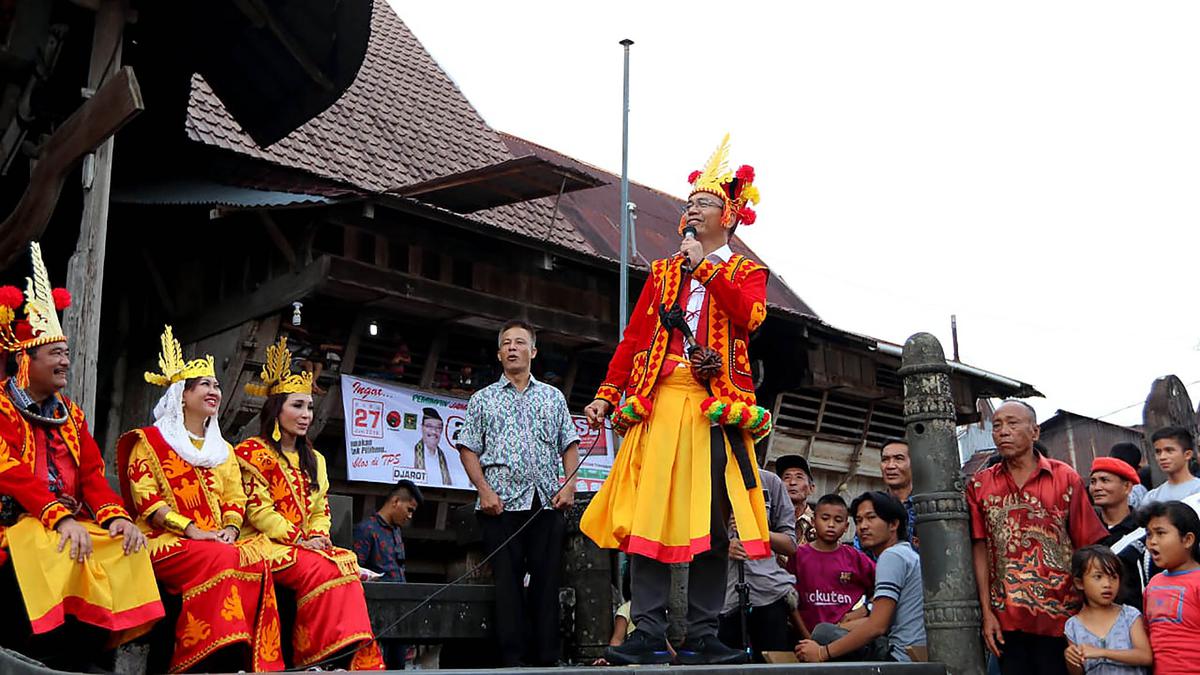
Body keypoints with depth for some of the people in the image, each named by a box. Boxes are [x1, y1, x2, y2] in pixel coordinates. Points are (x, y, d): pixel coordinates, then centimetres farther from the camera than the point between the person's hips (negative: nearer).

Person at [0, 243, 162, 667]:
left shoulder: (69, 413, 19)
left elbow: (92, 474, 10)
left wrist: (116, 516, -11)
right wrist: (60, 519, -28)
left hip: (72, 520, 6)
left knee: (128, 546, -22)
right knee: (59, 553, -36)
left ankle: (89, 650, -18)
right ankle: (44, 656, -25)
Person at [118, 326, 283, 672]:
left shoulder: (223, 450, 25)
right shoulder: (150, 439, 9)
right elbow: (144, 497, -4)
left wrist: (230, 530, -5)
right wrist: (190, 529, -16)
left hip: (218, 540, 4)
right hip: (166, 540, -4)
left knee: (255, 561, -29)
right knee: (220, 560, -35)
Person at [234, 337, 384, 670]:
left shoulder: (313, 459, 23)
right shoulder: (252, 451, 2)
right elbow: (257, 508, -8)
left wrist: (318, 537, -4)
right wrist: (298, 539, -15)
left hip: (306, 545, 5)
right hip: (265, 543, -5)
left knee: (346, 564, -27)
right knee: (320, 569, -33)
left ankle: (355, 655, -34)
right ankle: (328, 654, -31)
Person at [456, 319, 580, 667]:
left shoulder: (553, 397, 18)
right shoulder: (482, 399, 14)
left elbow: (569, 445, 15)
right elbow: (468, 448, 8)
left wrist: (569, 485, -1)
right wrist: (484, 490, -6)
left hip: (548, 502, 1)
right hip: (502, 503, -1)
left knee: (547, 580, -1)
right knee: (508, 581, -5)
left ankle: (545, 658, 3)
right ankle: (513, 658, -2)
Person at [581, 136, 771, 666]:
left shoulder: (746, 273, 14)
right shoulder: (662, 272, 21)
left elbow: (749, 316, -9)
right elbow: (633, 338, 12)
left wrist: (705, 266, -5)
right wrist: (606, 396, 2)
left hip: (716, 407, -1)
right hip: (658, 401, 2)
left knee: (712, 519, -2)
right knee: (649, 513, -7)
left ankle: (702, 638, 4)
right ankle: (648, 635, -4)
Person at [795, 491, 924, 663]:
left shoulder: (892, 555, -11)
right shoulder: (908, 554, 20)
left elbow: (877, 626, -19)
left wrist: (822, 653, -13)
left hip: (902, 658, -10)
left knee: (823, 632, -9)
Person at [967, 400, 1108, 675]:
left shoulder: (1065, 478, 2)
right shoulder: (979, 485, 7)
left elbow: (1087, 546, 0)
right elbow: (980, 550, 4)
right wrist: (986, 612, -1)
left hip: (1060, 617, -1)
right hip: (1006, 619, 2)